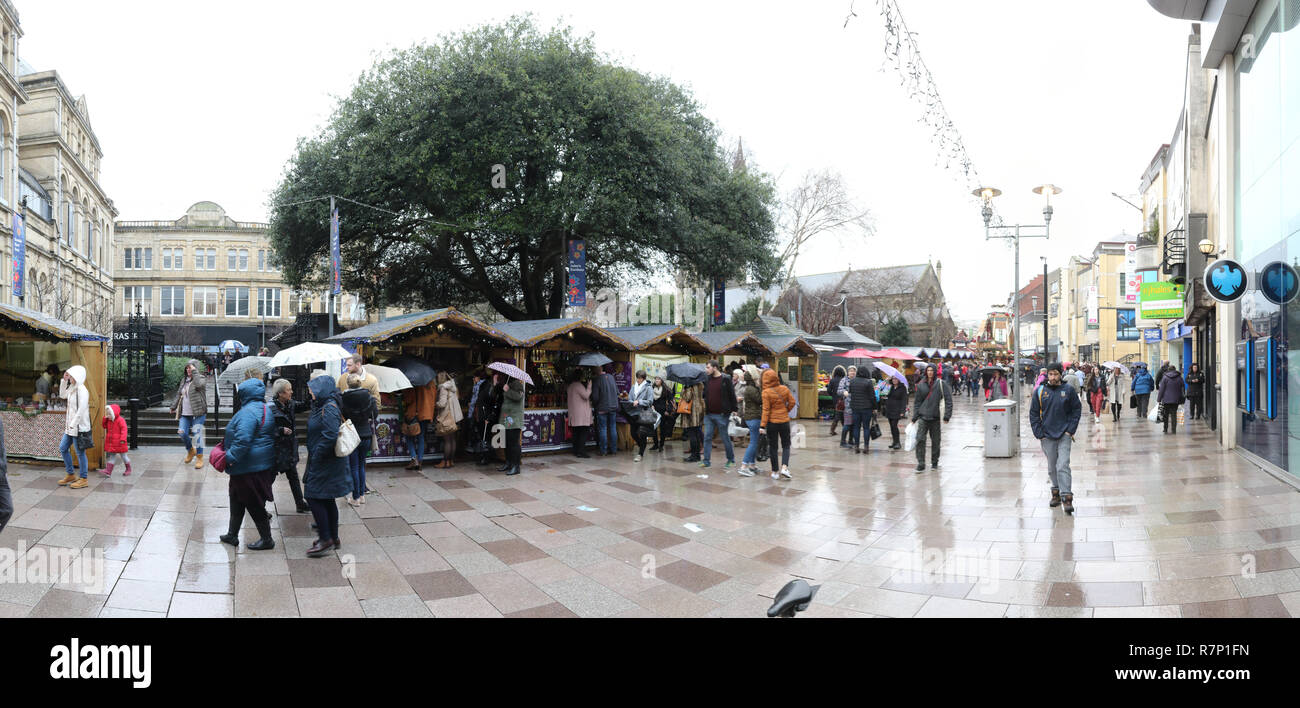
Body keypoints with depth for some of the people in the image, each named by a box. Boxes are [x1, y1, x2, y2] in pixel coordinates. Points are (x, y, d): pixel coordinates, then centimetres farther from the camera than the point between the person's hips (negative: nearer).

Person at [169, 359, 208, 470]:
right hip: (185, 413, 6)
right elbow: (179, 394, 26)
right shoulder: (184, 380, 17)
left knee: (197, 434, -9)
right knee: (181, 432, -1)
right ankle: (191, 450, 26)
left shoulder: (201, 378, -3)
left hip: (198, 413, -6)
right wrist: (173, 407, 23)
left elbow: (199, 384, -27)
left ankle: (199, 458, -1)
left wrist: (194, 371, -19)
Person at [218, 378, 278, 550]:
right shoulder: (265, 409, 11)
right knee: (236, 498, 22)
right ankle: (232, 535, 32)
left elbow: (242, 440, -30)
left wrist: (230, 457, -20)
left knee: (253, 503, 1)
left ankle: (266, 539, 10)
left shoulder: (248, 412, -21)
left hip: (250, 468, -10)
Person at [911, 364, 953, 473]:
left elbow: (948, 399, -4)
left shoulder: (940, 383, -2)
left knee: (935, 441, 8)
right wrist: (914, 418, 9)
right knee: (920, 439, -10)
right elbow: (917, 402, 12)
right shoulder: (921, 384, 6)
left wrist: (946, 416, -10)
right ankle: (921, 464, -5)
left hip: (935, 417, -1)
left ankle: (934, 462, 25)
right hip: (923, 417, 1)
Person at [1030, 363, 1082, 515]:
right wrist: (1039, 433, -2)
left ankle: (1066, 497, -11)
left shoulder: (1068, 390, -1)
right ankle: (1056, 493, 24)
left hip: (1064, 434, -2)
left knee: (1063, 466, -11)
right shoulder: (1039, 391, 0)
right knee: (1052, 467, 10)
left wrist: (1071, 430, -1)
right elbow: (1033, 414, 5)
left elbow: (1076, 410, 6)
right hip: (1047, 435, 2)